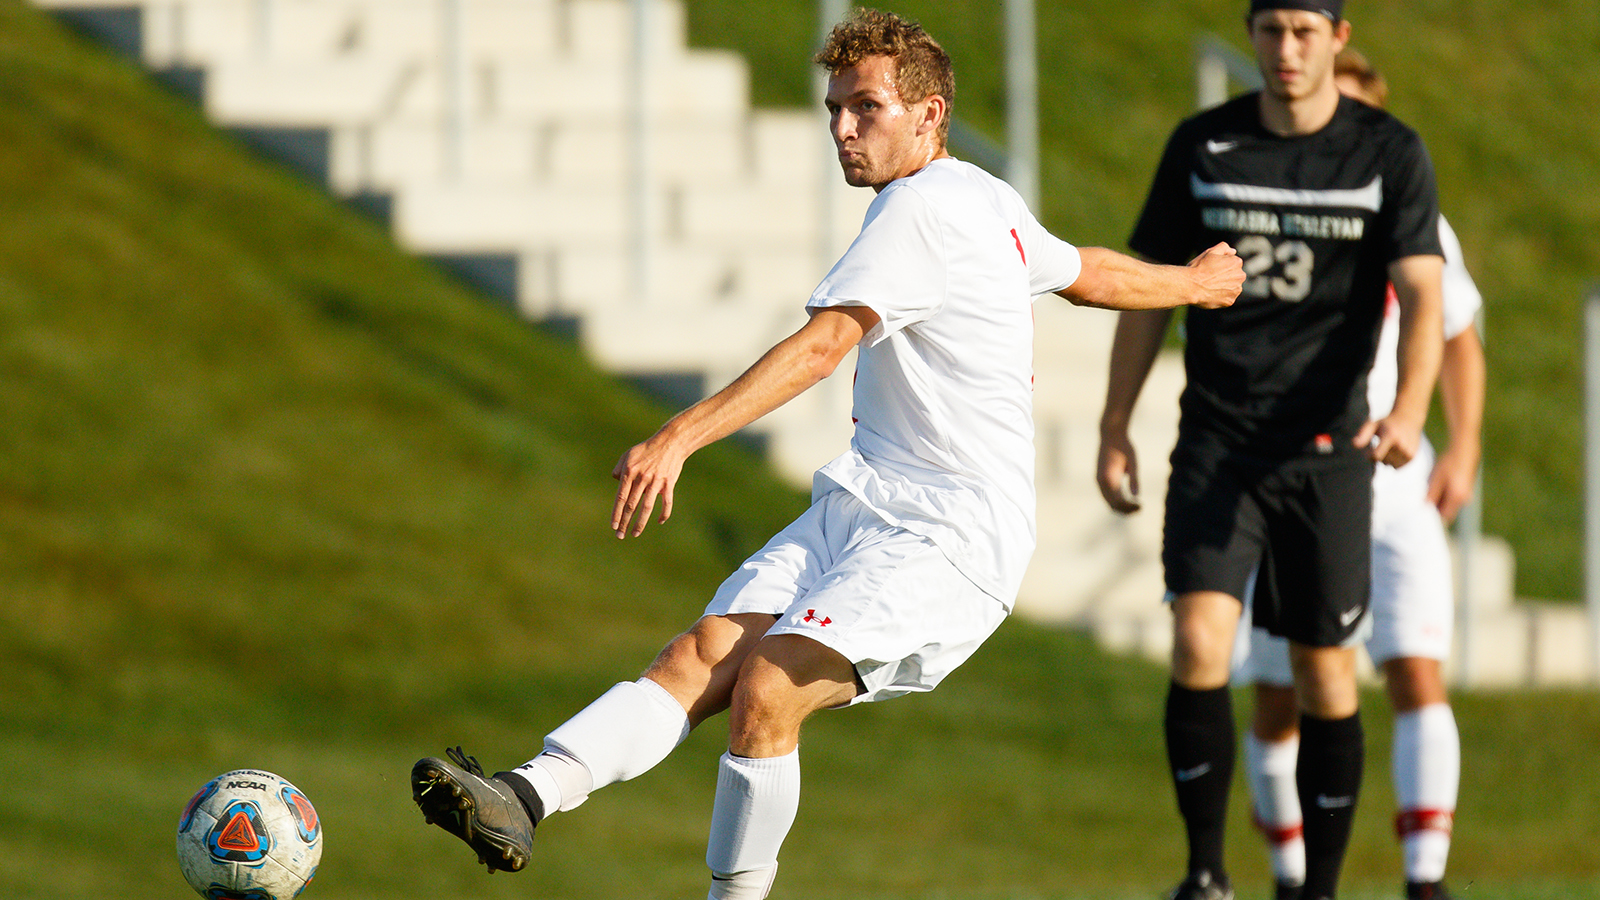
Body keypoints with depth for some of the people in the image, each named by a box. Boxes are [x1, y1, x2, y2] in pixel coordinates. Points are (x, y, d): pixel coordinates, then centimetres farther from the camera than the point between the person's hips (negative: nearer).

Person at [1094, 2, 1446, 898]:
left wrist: (1409, 411, -29)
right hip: (1217, 444, 1)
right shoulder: (1202, 146, 3)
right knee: (1199, 646, -16)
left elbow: (1423, 295, -12)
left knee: (1326, 677, 3)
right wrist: (1115, 427, 8)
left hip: (1327, 451, -1)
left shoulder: (1391, 153, -2)